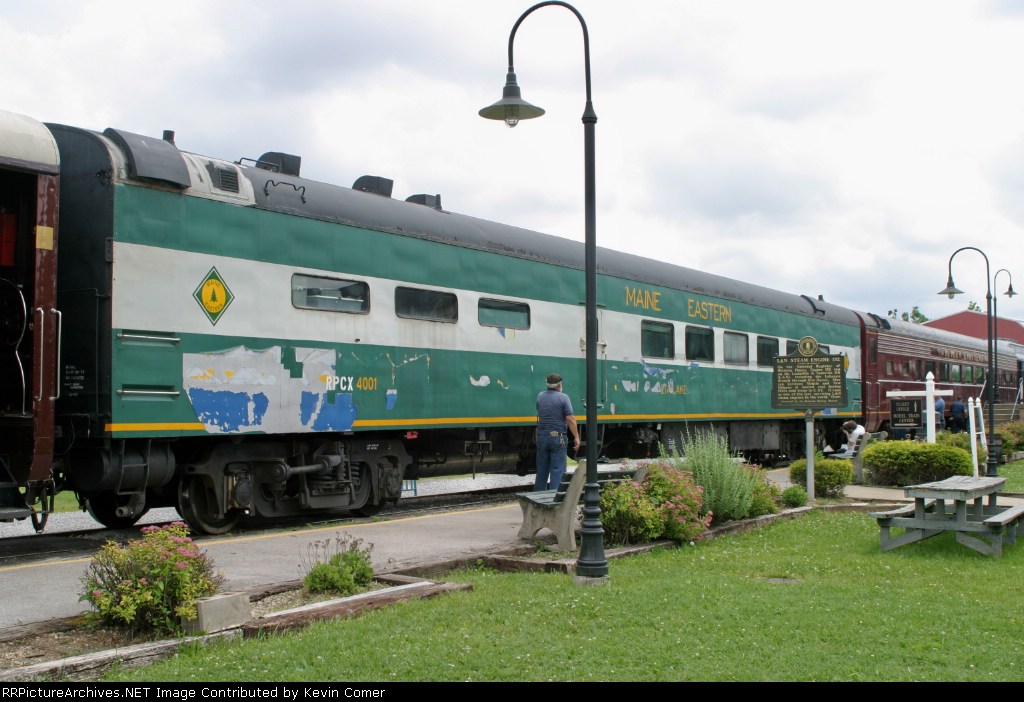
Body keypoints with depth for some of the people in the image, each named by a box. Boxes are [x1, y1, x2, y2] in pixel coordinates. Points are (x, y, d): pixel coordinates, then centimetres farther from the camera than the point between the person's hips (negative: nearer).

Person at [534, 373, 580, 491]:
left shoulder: (540, 396, 7)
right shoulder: (563, 398, -9)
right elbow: (570, 420, -14)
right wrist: (576, 437, -9)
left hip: (541, 436, 5)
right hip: (557, 437, -5)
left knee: (542, 469, 12)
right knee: (557, 469, -1)